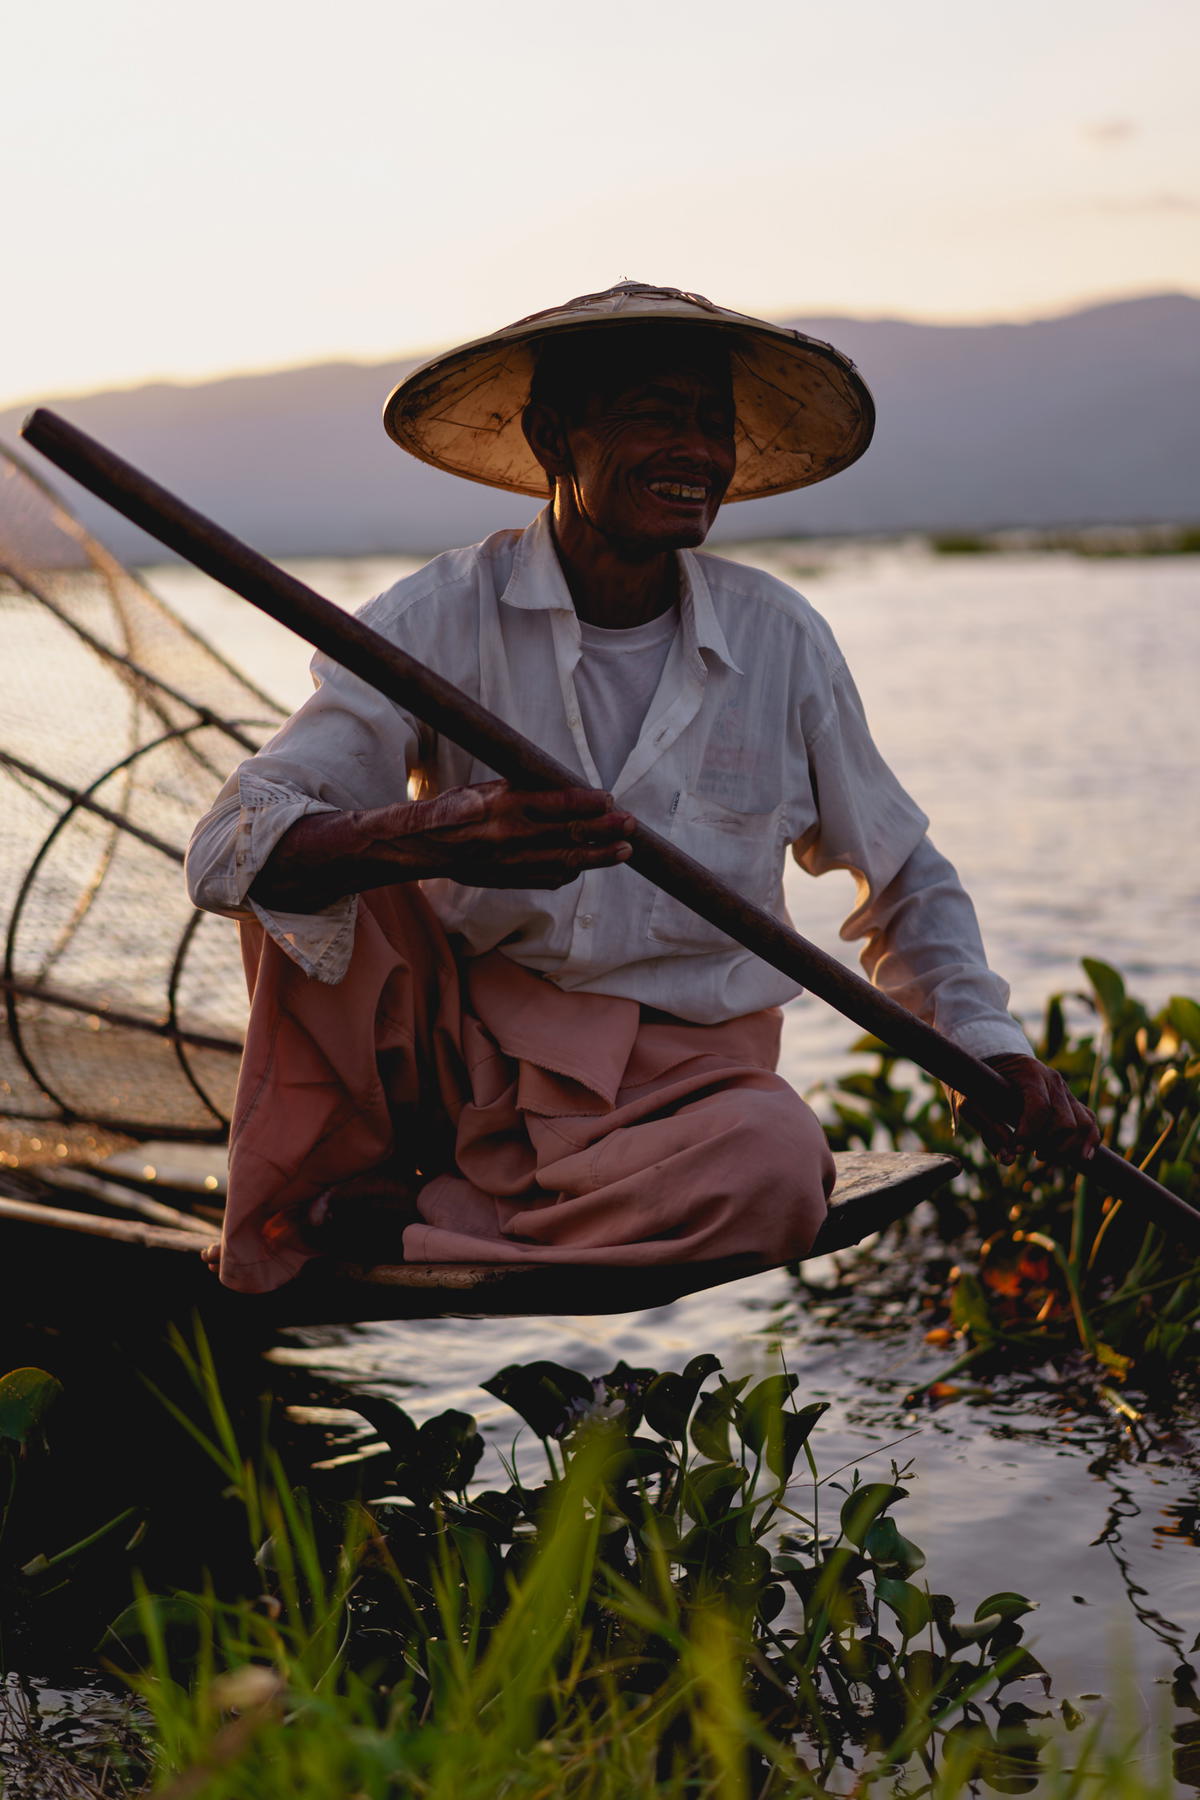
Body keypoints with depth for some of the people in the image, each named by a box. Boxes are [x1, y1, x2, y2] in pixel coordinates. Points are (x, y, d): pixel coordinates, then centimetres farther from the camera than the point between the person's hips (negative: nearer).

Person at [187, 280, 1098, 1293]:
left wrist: (992, 1051, -2)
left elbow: (904, 879, 16)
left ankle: (386, 1228, -18)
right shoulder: (443, 620, -8)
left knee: (777, 1165, -34)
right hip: (458, 1049, -1)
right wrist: (429, 838, -40)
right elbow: (228, 851, -19)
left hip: (680, 1075, 1)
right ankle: (293, 1208, -11)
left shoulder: (782, 642, 1)